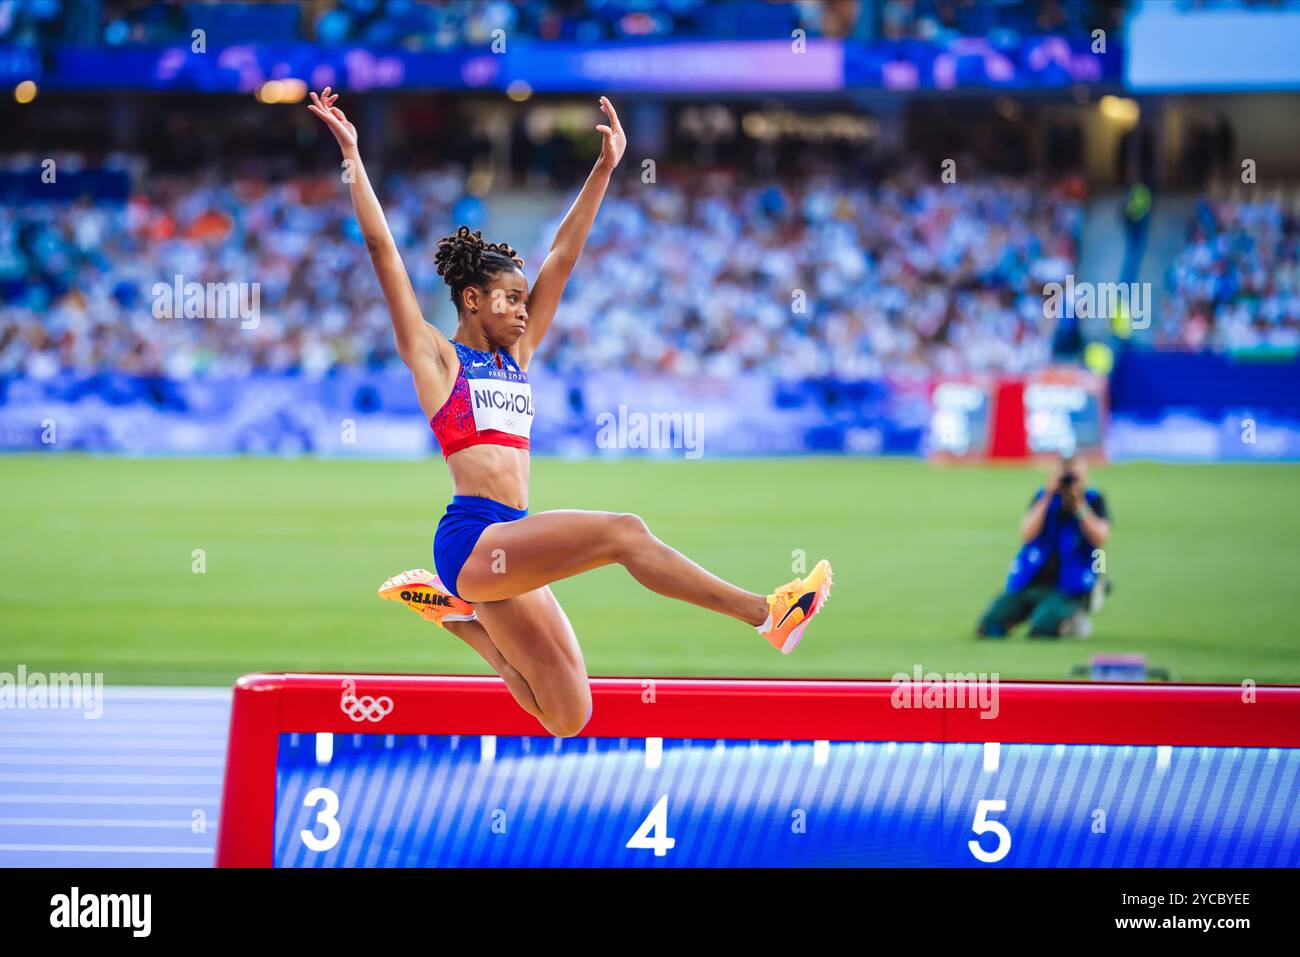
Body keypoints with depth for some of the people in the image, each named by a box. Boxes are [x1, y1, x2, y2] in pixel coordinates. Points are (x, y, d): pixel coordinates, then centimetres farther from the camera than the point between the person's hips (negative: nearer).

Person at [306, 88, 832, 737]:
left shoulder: (516, 357, 21)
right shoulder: (436, 359, 5)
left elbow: (563, 255, 22)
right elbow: (381, 247, 1)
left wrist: (605, 167, 22)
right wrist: (351, 156, 0)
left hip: (508, 550, 8)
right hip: (472, 537, -8)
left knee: (568, 718, 3)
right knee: (621, 531, -25)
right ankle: (766, 614, -30)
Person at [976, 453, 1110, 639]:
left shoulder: (1093, 501, 1)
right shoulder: (1043, 497, 6)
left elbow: (1100, 539, -14)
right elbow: (1027, 535, -9)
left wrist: (1079, 504, -19)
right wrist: (1047, 497, -15)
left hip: (1069, 588, -3)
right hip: (1031, 582, 3)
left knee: (1042, 630, -33)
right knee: (988, 626, -13)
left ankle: (1073, 619, 1)